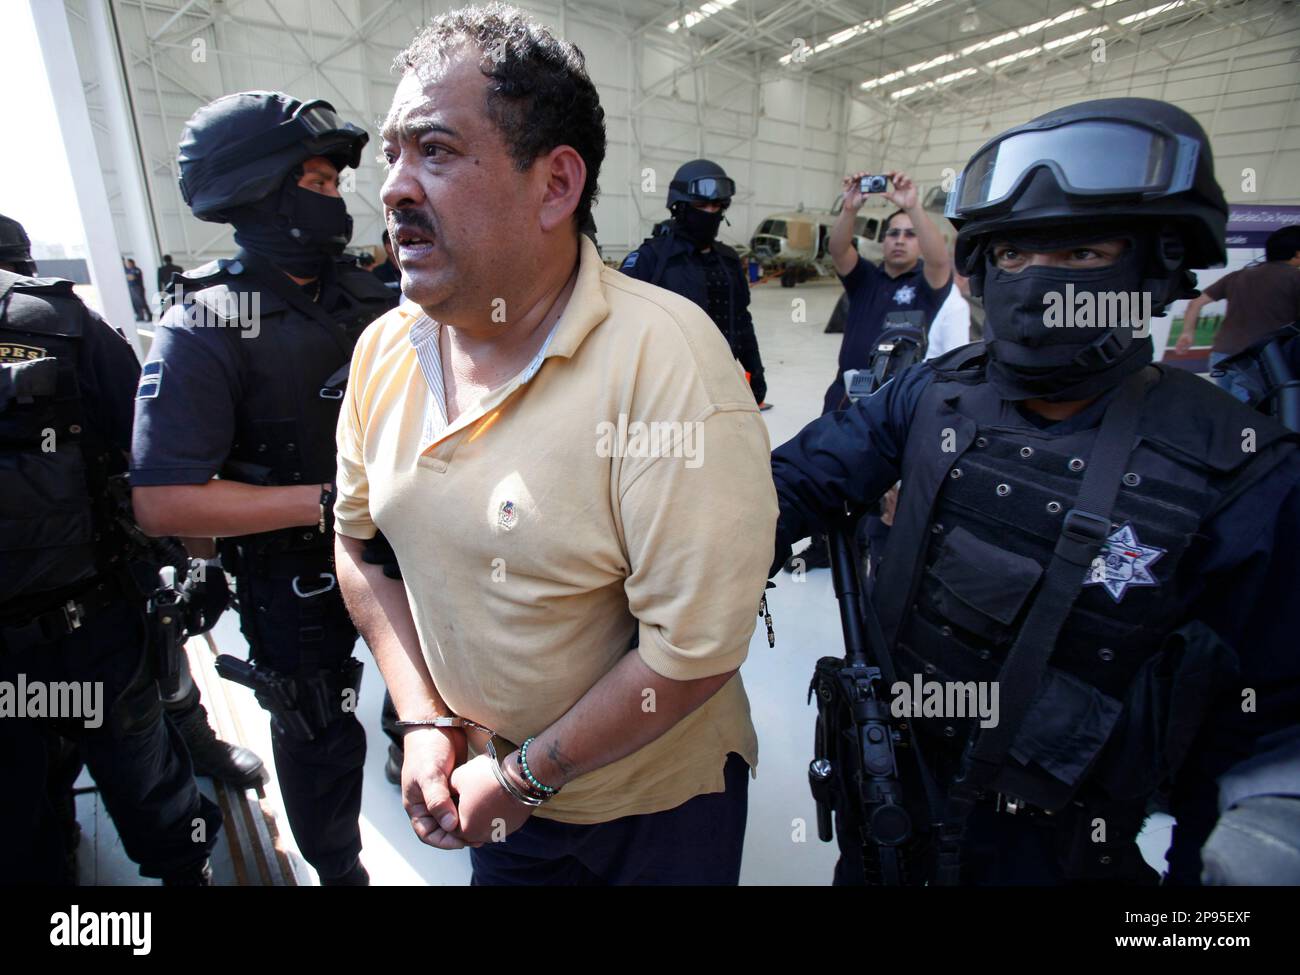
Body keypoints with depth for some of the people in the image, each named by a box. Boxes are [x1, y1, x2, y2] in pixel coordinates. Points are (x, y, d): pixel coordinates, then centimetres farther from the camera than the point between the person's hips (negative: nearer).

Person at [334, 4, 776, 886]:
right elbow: (359, 539, 4)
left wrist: (527, 777, -14)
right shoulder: (384, 350, -6)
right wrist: (426, 721, -4)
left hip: (654, 803, -4)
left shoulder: (663, 356, -28)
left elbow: (694, 649, -27)